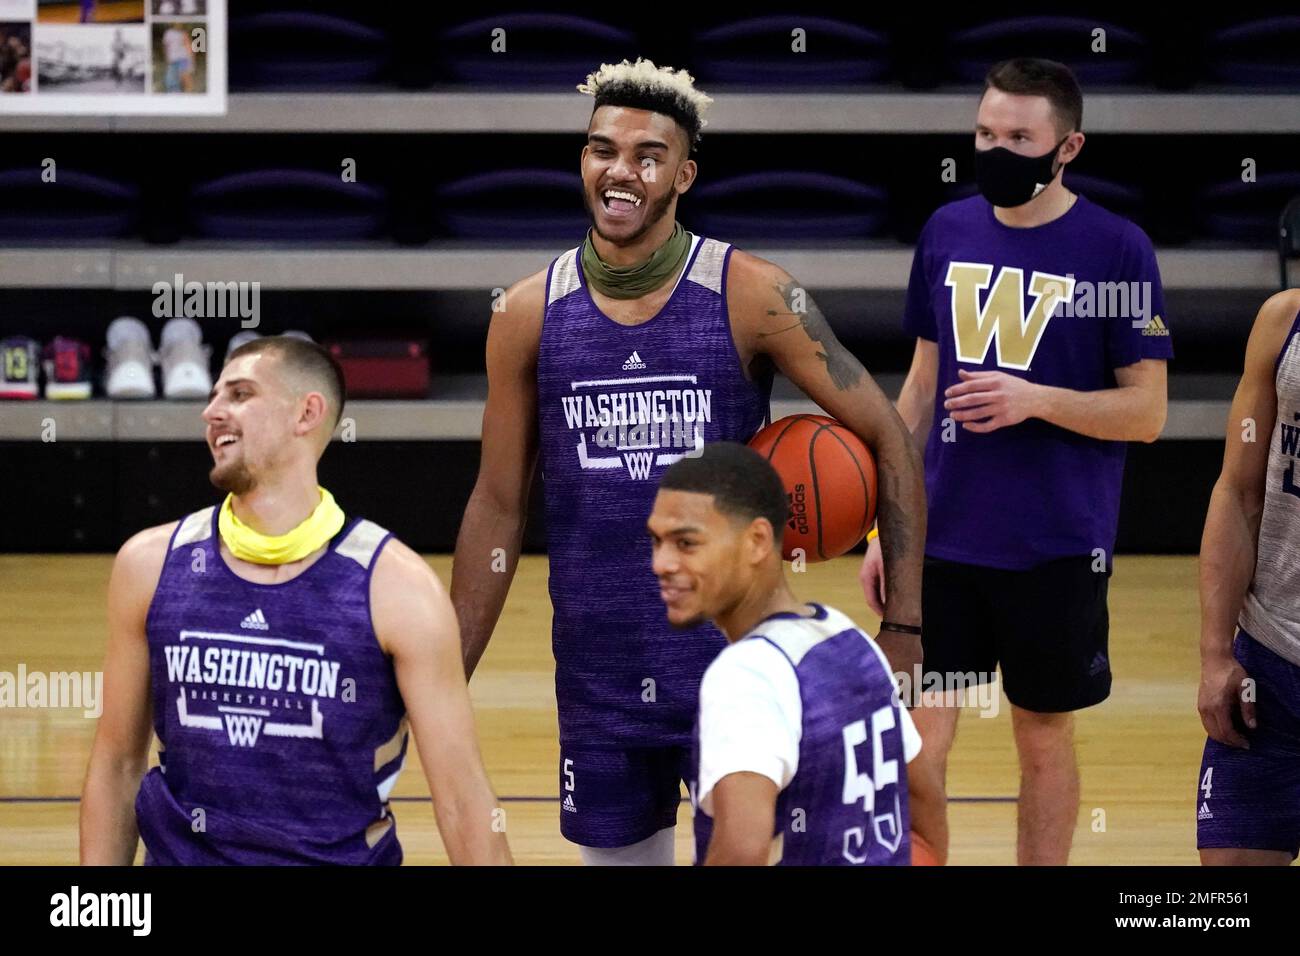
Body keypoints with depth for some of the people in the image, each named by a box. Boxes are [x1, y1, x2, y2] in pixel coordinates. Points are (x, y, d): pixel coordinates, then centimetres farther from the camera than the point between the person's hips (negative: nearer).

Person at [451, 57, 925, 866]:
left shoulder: (751, 296, -8)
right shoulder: (530, 315, 0)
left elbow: (887, 436, -4)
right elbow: (499, 507, 8)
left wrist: (904, 623, -8)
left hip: (735, 662, -2)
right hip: (598, 671, 2)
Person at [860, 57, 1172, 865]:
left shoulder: (1117, 249, -8)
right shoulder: (948, 232, 4)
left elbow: (1146, 413, -7)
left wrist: (1035, 400, -22)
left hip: (1058, 550, -3)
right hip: (943, 539, 3)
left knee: (1044, 737, 9)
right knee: (920, 735, 0)